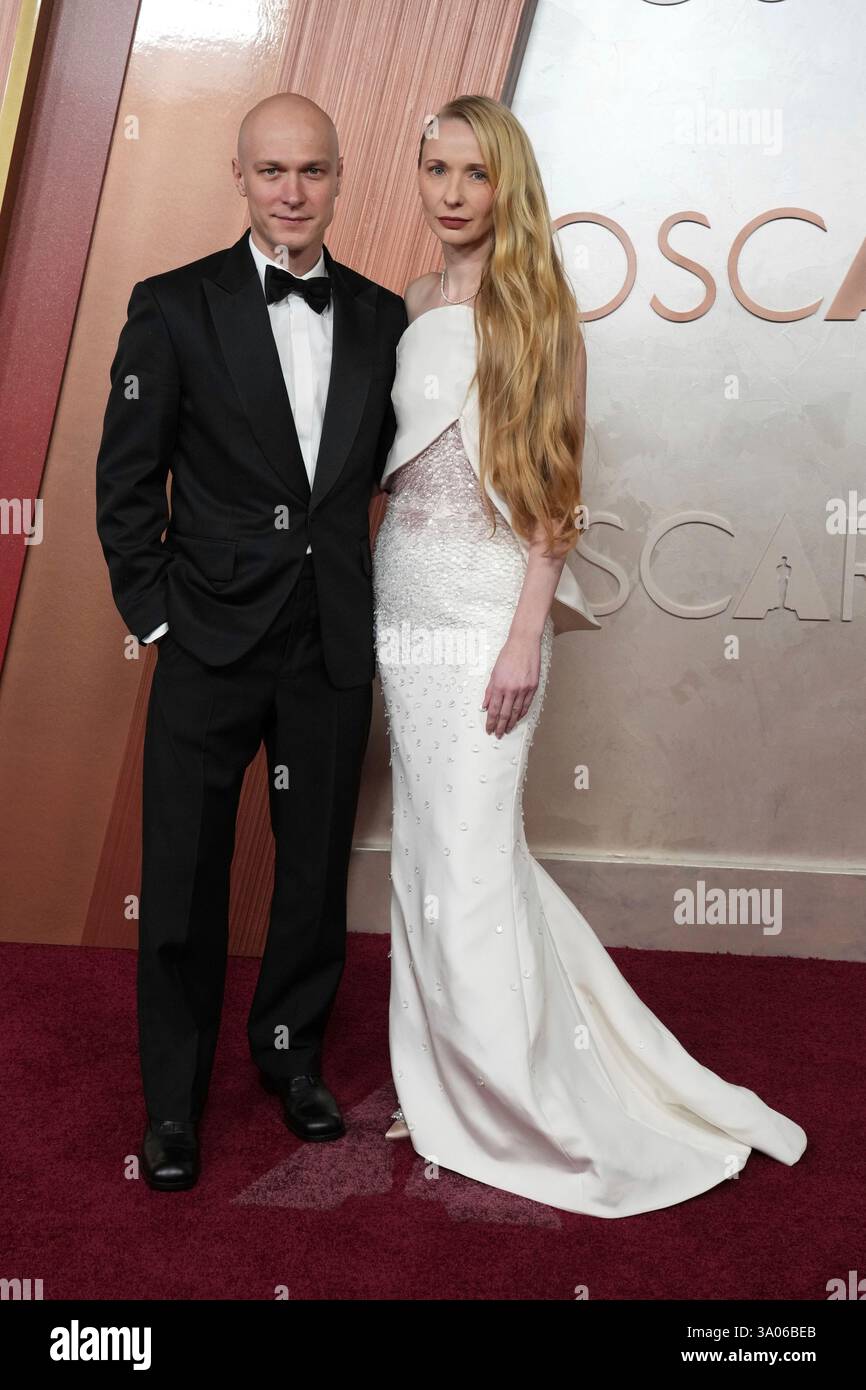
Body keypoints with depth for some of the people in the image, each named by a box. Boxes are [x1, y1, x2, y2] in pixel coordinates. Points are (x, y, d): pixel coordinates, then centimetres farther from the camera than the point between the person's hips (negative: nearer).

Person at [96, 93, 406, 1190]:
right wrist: (153, 611, -6)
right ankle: (173, 1102, 25)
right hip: (211, 646, -3)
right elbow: (125, 478, -2)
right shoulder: (174, 306, -4)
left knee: (317, 869, 15)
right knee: (183, 882, 6)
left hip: (336, 647, 3)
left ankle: (292, 1055, 37)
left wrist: (382, 603, 5)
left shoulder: (381, 316, 6)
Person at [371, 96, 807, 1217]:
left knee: (471, 852, -5)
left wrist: (527, 636, -17)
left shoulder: (535, 310, -5)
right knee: (425, 846, 11)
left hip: (484, 607, -6)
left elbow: (550, 487, -10)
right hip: (404, 600, 7)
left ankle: (546, 1110, 13)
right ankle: (448, 1087, 27)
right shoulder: (414, 305, 13)